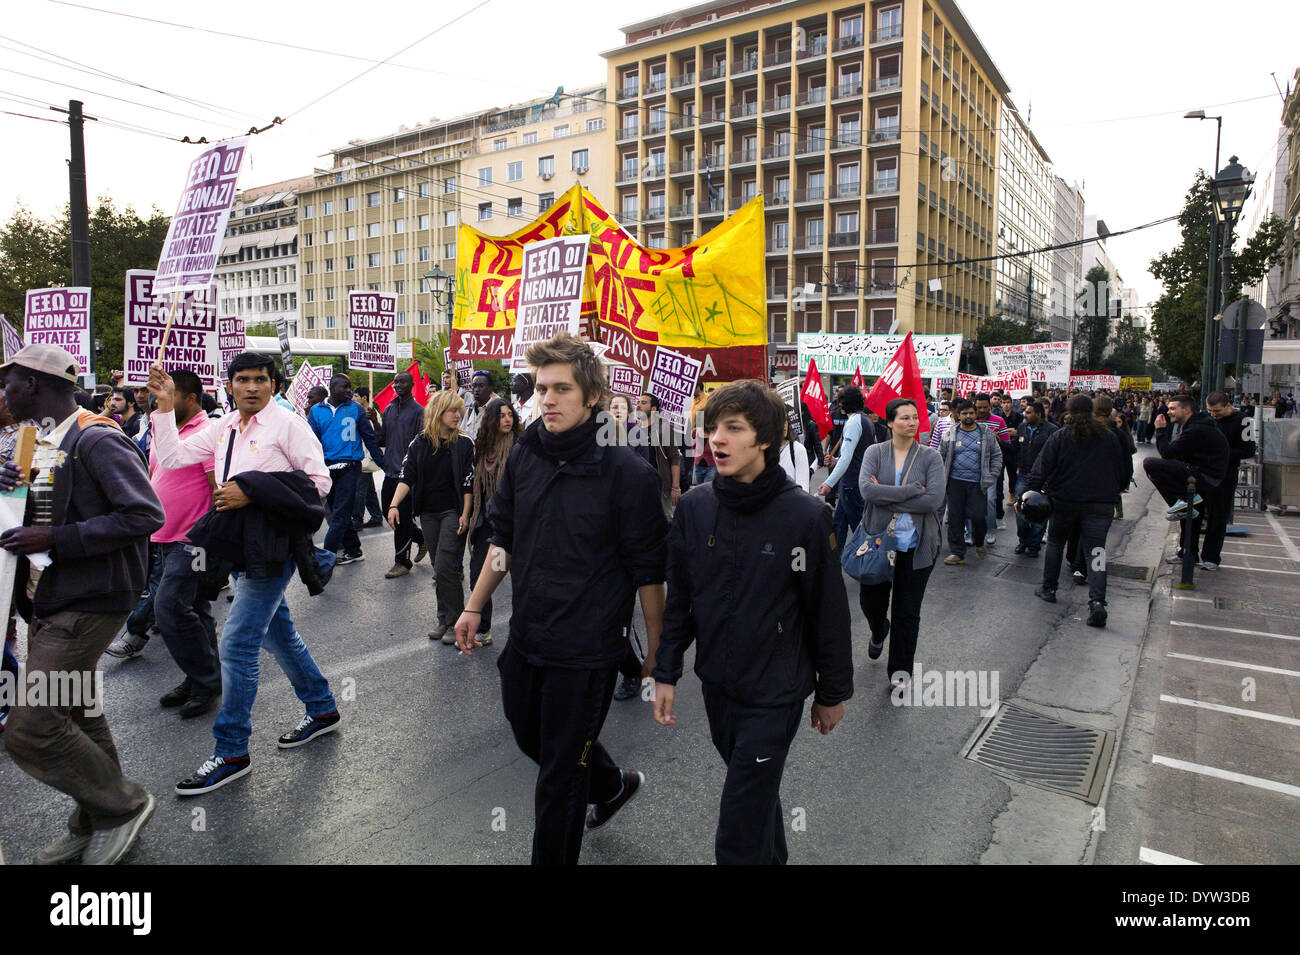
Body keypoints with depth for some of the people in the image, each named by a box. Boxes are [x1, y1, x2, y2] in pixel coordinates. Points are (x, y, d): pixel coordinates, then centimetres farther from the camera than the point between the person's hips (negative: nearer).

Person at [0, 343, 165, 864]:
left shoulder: (96, 440, -16)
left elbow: (145, 514, -23)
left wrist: (55, 540, -23)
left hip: (86, 605, -9)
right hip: (47, 604, 9)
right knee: (77, 717, 18)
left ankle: (124, 804, 9)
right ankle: (94, 822, 33)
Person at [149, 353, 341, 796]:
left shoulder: (288, 424, -9)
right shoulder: (224, 428, 12)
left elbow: (319, 480, -14)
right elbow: (170, 457, 10)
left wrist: (251, 492, -17)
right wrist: (165, 406, -1)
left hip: (272, 545, -8)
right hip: (238, 543, 8)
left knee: (238, 642, -8)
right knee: (277, 631, 18)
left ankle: (231, 752, 4)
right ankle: (322, 710, 34)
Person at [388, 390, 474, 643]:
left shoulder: (464, 443, -2)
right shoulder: (420, 443, 5)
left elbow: (469, 482, -3)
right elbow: (406, 477, 0)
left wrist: (465, 514, -9)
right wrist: (394, 504, -13)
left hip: (453, 512, -4)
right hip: (428, 513, 4)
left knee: (445, 567, -10)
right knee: (440, 568, 10)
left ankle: (454, 621, 1)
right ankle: (445, 619, 20)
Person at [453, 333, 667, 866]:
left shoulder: (627, 472, -18)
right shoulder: (523, 455, -1)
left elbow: (648, 571, -12)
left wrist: (658, 652, -8)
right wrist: (474, 606, 13)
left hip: (586, 652, -7)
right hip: (524, 639, 7)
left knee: (559, 775, 7)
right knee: (532, 739, 26)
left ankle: (552, 858, 32)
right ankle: (613, 785, 53)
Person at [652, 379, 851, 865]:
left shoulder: (805, 516, -16)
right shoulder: (694, 507, -5)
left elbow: (828, 611, -7)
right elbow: (679, 600, 5)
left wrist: (832, 693, 0)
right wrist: (665, 673, 5)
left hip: (774, 695, -4)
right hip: (717, 687, 4)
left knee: (738, 836, -1)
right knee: (758, 793, 25)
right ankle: (775, 855, 51)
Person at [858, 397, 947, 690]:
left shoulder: (930, 456, -2)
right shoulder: (875, 452, -1)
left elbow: (934, 500, -15)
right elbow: (866, 489, -17)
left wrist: (886, 496, -15)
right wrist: (913, 490, -19)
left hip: (916, 544, -1)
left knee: (907, 611, 8)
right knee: (870, 600, 11)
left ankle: (900, 668, 25)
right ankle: (879, 632, 47)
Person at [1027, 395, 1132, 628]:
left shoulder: (1059, 437, -2)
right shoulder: (1110, 437, 6)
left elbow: (1041, 469, -9)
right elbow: (1125, 469, 14)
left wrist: (1028, 492, -6)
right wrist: (1118, 489, 30)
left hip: (1065, 503, -1)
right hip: (1101, 504, 1)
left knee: (1055, 543, 19)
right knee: (1095, 550, -1)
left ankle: (1048, 589, 28)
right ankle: (1097, 601, -17)